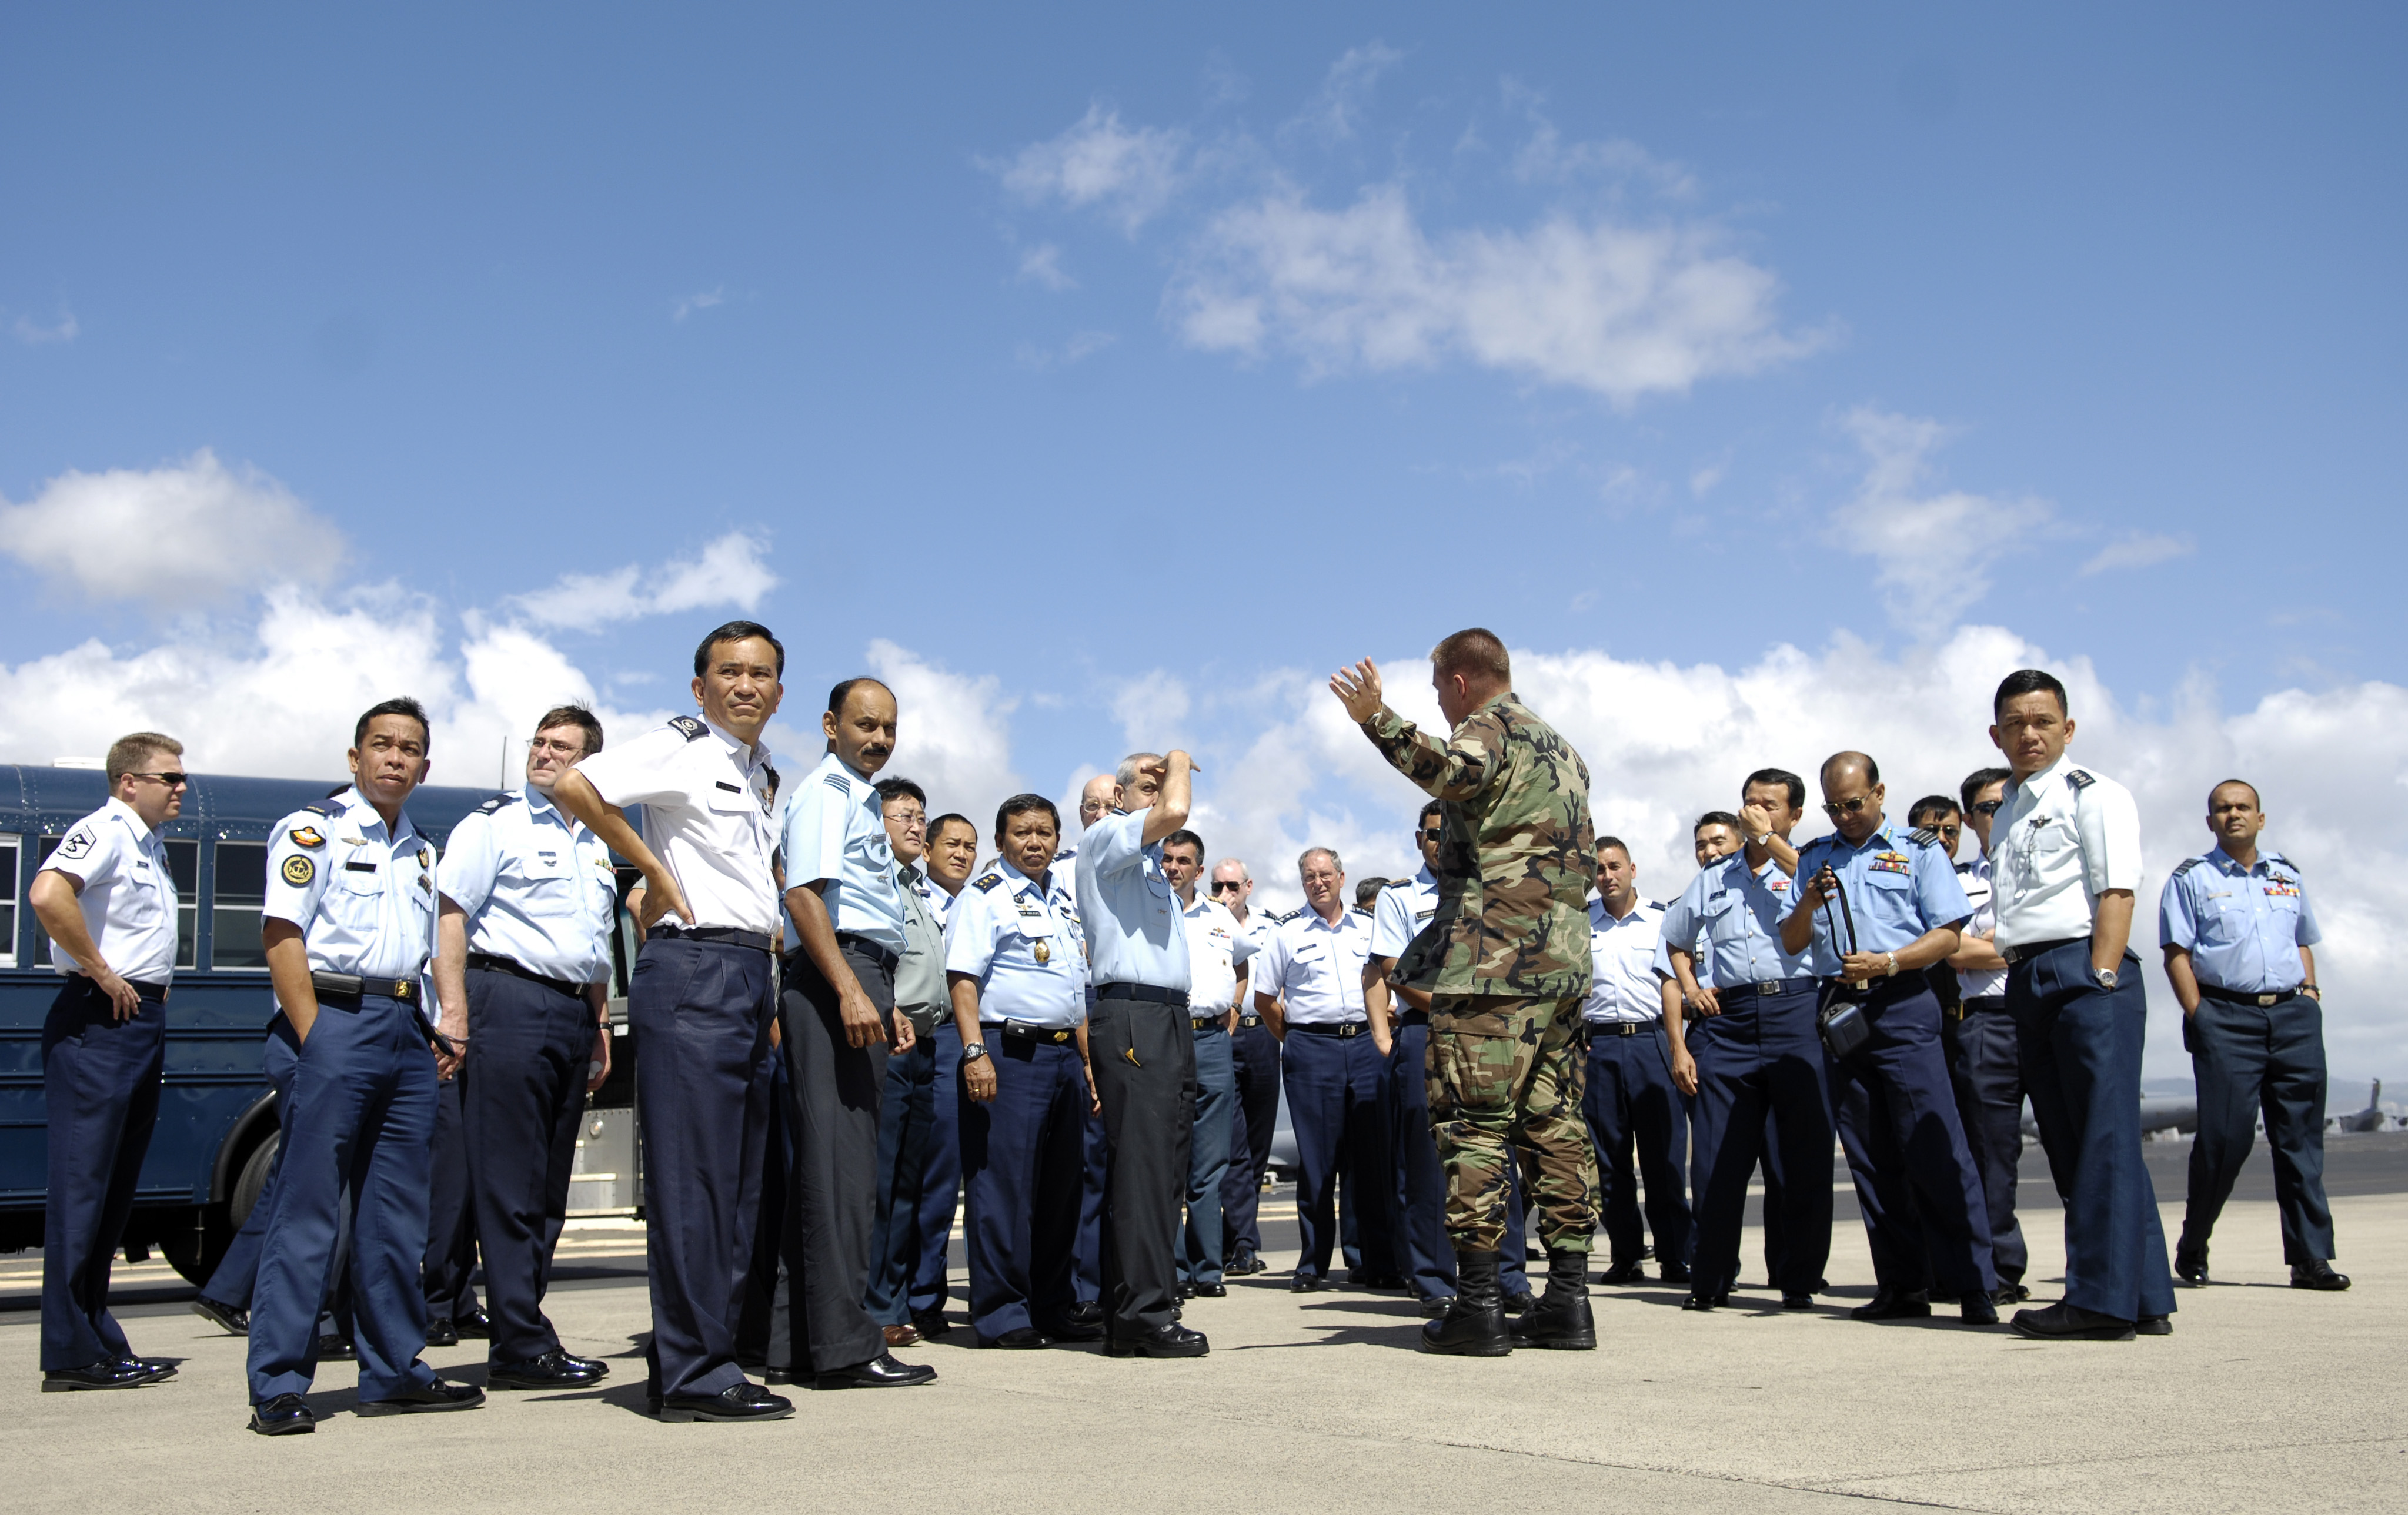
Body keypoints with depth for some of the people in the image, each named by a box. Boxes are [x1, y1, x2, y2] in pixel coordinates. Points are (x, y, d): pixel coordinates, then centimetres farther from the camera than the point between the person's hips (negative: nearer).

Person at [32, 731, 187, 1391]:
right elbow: (47, 894, -29)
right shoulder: (104, 831, -11)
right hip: (100, 1021, -10)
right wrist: (102, 974, -20)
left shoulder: (151, 844, 18)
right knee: (82, 1185, -7)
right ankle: (71, 1354, -3)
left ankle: (99, 1342, 19)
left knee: (116, 1190, 12)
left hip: (143, 1018, 10)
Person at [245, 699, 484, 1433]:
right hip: (340, 1021, -7)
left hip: (408, 1033, 7)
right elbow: (281, 936, -7)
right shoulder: (313, 830, 1)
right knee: (307, 1208, -7)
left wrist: (435, 1035, 10)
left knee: (396, 1216, 9)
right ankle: (277, 1385, -3)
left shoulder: (421, 853, 21)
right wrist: (314, 1040, -14)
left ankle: (394, 1372, 16)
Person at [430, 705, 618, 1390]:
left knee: (549, 1188, 8)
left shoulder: (595, 845, 21)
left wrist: (601, 1025, 20)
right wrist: (454, 1014, -17)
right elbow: (450, 916, -8)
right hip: (509, 999, -7)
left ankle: (519, 1334, 14)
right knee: (509, 1185, -7)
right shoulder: (493, 824, 0)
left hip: (573, 1014, 8)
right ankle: (522, 1344, -5)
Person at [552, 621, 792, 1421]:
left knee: (735, 1182, 10)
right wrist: (654, 869, -12)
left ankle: (684, 1362, 17)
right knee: (693, 1176, -9)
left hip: (750, 973, 9)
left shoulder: (765, 772, 21)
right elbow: (573, 785, -18)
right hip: (693, 967, -9)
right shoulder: (681, 748, -4)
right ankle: (694, 1374, -5)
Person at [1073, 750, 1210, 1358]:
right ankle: (1143, 1316, -15)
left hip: (1171, 1019, 9)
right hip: (1132, 1017, -9)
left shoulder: (1150, 863, 28)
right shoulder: (1105, 837, 0)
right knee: (1142, 1166, -14)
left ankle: (1131, 1316, 8)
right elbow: (1174, 813, -15)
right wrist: (1179, 762, -1)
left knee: (1165, 1167, 6)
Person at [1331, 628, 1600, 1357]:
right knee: (1554, 1123, 8)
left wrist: (1377, 719, -39)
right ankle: (1567, 1298, 7)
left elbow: (1453, 772, -30)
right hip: (1565, 963, 9)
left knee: (1474, 1126, -7)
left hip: (1494, 961, -9)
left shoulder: (1489, 728, -4)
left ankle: (1478, 1304, -9)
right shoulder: (1562, 747, 25)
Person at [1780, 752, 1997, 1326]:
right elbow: (1791, 943, 13)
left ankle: (1973, 1286, -8)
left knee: (1933, 1149, -10)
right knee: (1869, 1156, 4)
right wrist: (1808, 903, -7)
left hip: (1902, 1006, -4)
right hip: (1839, 1010, 4)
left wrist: (1889, 962, -14)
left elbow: (1948, 934, 0)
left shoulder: (1918, 850, 7)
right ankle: (1903, 1285, 9)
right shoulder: (1814, 858, 17)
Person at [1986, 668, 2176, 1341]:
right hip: (2027, 983, 8)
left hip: (2084, 969, -8)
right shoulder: (2005, 813, 23)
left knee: (2104, 1137, -9)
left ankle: (2103, 1298, -9)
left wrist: (2101, 981, -17)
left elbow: (2117, 890, -9)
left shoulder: (2093, 794, 1)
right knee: (2068, 1145, 7)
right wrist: (2009, 973, 13)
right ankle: (2145, 1297, 13)